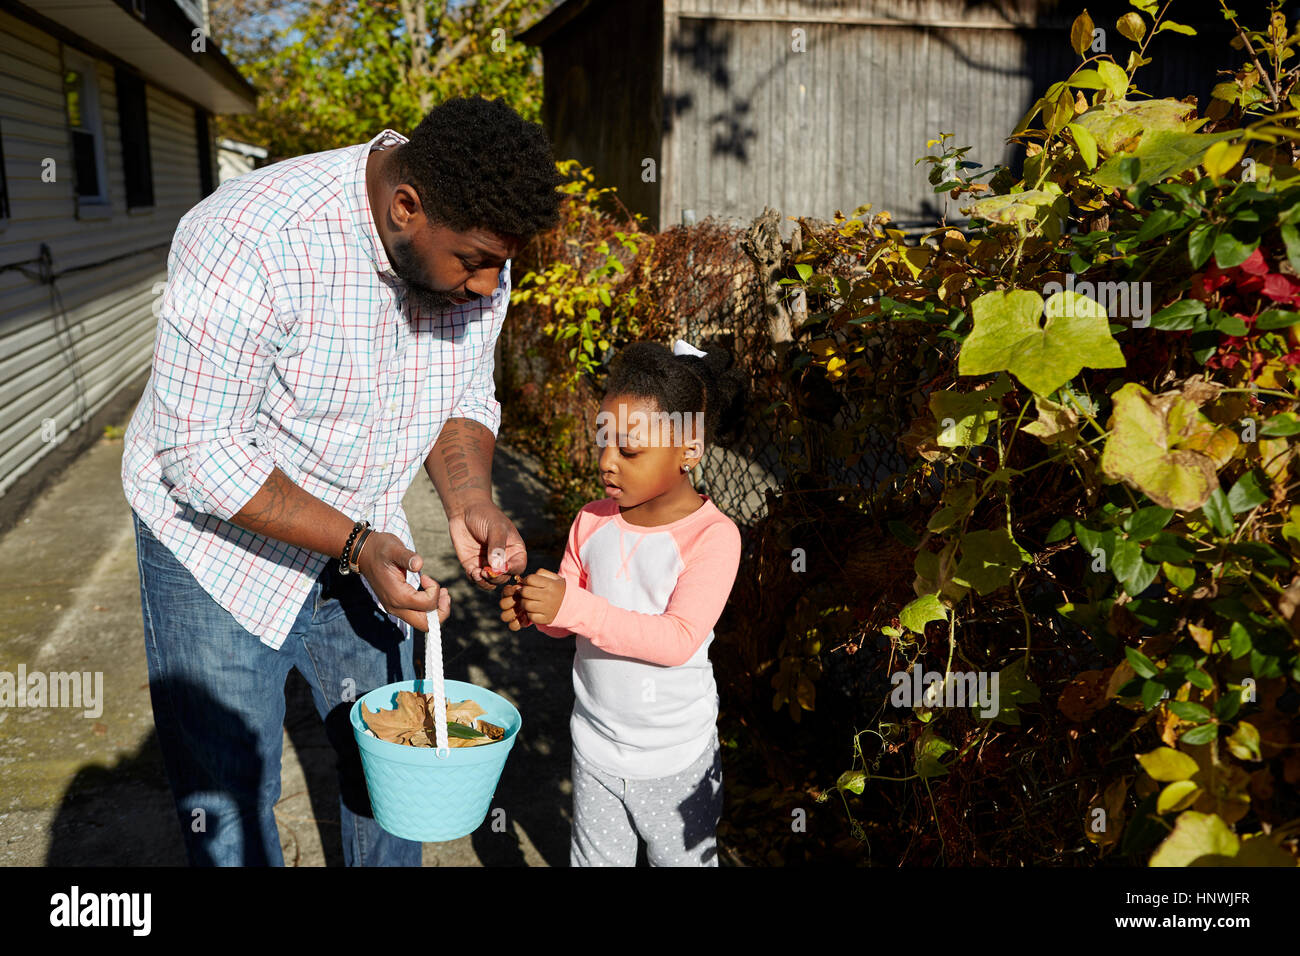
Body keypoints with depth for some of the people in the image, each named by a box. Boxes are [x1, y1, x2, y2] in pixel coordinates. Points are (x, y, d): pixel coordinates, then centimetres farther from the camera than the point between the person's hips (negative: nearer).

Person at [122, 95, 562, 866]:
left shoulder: (476, 249, -11)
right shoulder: (252, 243, -32)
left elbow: (464, 399, 1)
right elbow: (203, 457, -26)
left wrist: (471, 504, -17)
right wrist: (356, 543, -32)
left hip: (361, 532, 6)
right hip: (221, 539, -5)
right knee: (229, 807, 4)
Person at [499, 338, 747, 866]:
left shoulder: (713, 535, -19)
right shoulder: (592, 522, -3)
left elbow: (679, 639, -28)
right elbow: (567, 618, 5)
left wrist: (573, 606, -33)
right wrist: (532, 608, -19)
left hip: (677, 761, -4)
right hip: (595, 749, 4)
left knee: (685, 860, 18)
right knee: (595, 860, 19)